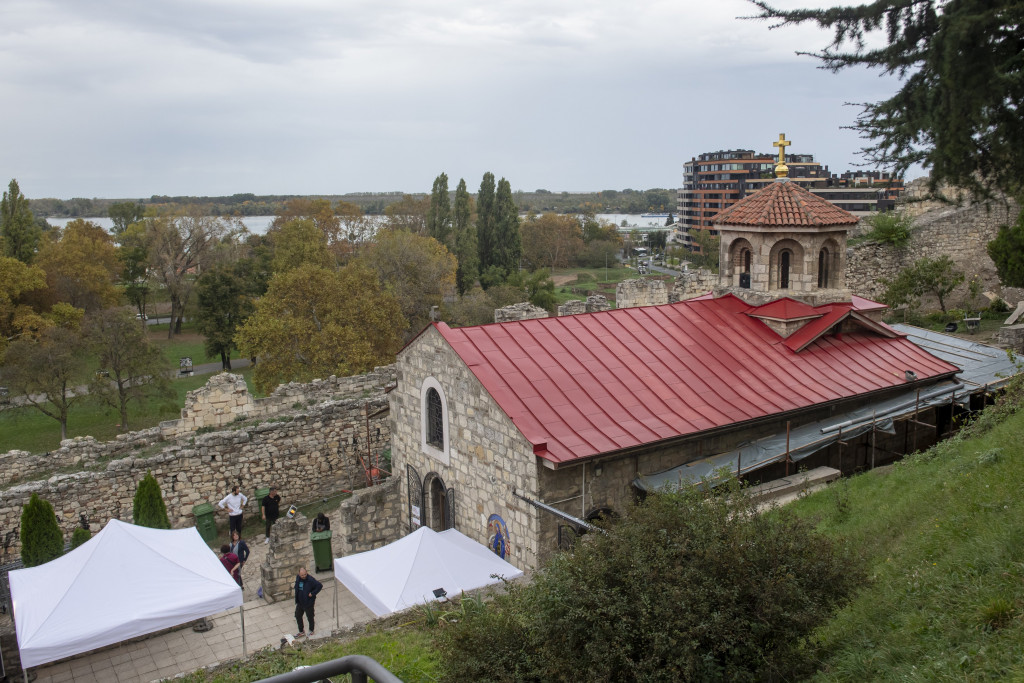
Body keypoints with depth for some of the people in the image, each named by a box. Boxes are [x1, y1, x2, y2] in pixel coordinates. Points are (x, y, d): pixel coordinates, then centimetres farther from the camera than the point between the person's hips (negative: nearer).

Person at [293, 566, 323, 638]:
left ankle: (311, 631, 37)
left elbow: (320, 585, -23)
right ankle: (301, 632, 37)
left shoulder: (310, 579, -26)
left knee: (310, 617, 13)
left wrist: (312, 593, -23)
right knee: (298, 616, 17)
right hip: (300, 602, 6)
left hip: (309, 602, -6)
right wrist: (296, 599, 6)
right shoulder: (298, 578, -5)